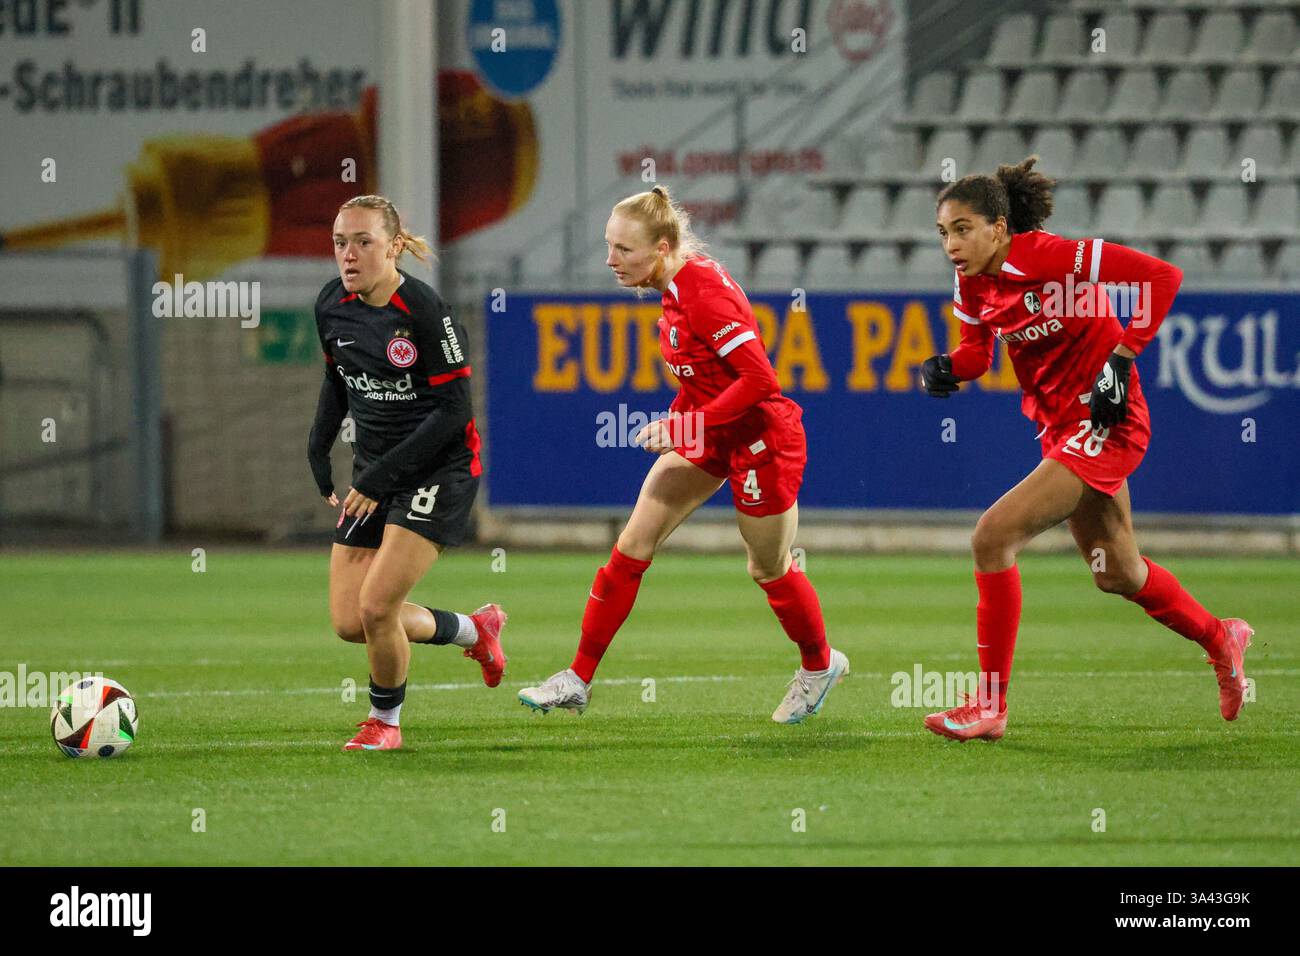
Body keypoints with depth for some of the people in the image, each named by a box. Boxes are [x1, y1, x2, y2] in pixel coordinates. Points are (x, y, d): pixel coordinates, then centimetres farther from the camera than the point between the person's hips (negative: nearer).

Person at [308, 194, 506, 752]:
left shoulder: (425, 312, -20)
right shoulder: (332, 307, -1)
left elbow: (453, 411, -18)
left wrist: (382, 477, -20)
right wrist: (319, 446, 6)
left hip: (440, 470, -7)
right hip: (373, 474, 7)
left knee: (376, 607, -17)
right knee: (348, 622, 1)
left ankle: (385, 720, 11)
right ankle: (475, 631, 26)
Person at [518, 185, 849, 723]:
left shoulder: (703, 291, -27)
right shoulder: (677, 286, 0)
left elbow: (760, 379, -29)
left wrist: (687, 423, -27)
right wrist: (677, 420, 5)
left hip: (760, 439, -9)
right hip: (708, 437, 9)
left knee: (769, 569, 11)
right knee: (632, 545, 1)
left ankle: (819, 664, 38)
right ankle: (579, 679, 4)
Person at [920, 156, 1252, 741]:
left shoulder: (1053, 257, -22)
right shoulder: (973, 286, -1)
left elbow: (1162, 276, -22)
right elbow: (976, 352, 14)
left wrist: (1121, 359, -25)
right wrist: (947, 369, -10)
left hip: (1104, 424, -9)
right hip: (1058, 426, 9)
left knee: (993, 536, -19)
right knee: (1117, 575, 21)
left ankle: (990, 704, -12)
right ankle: (1220, 639, 48)